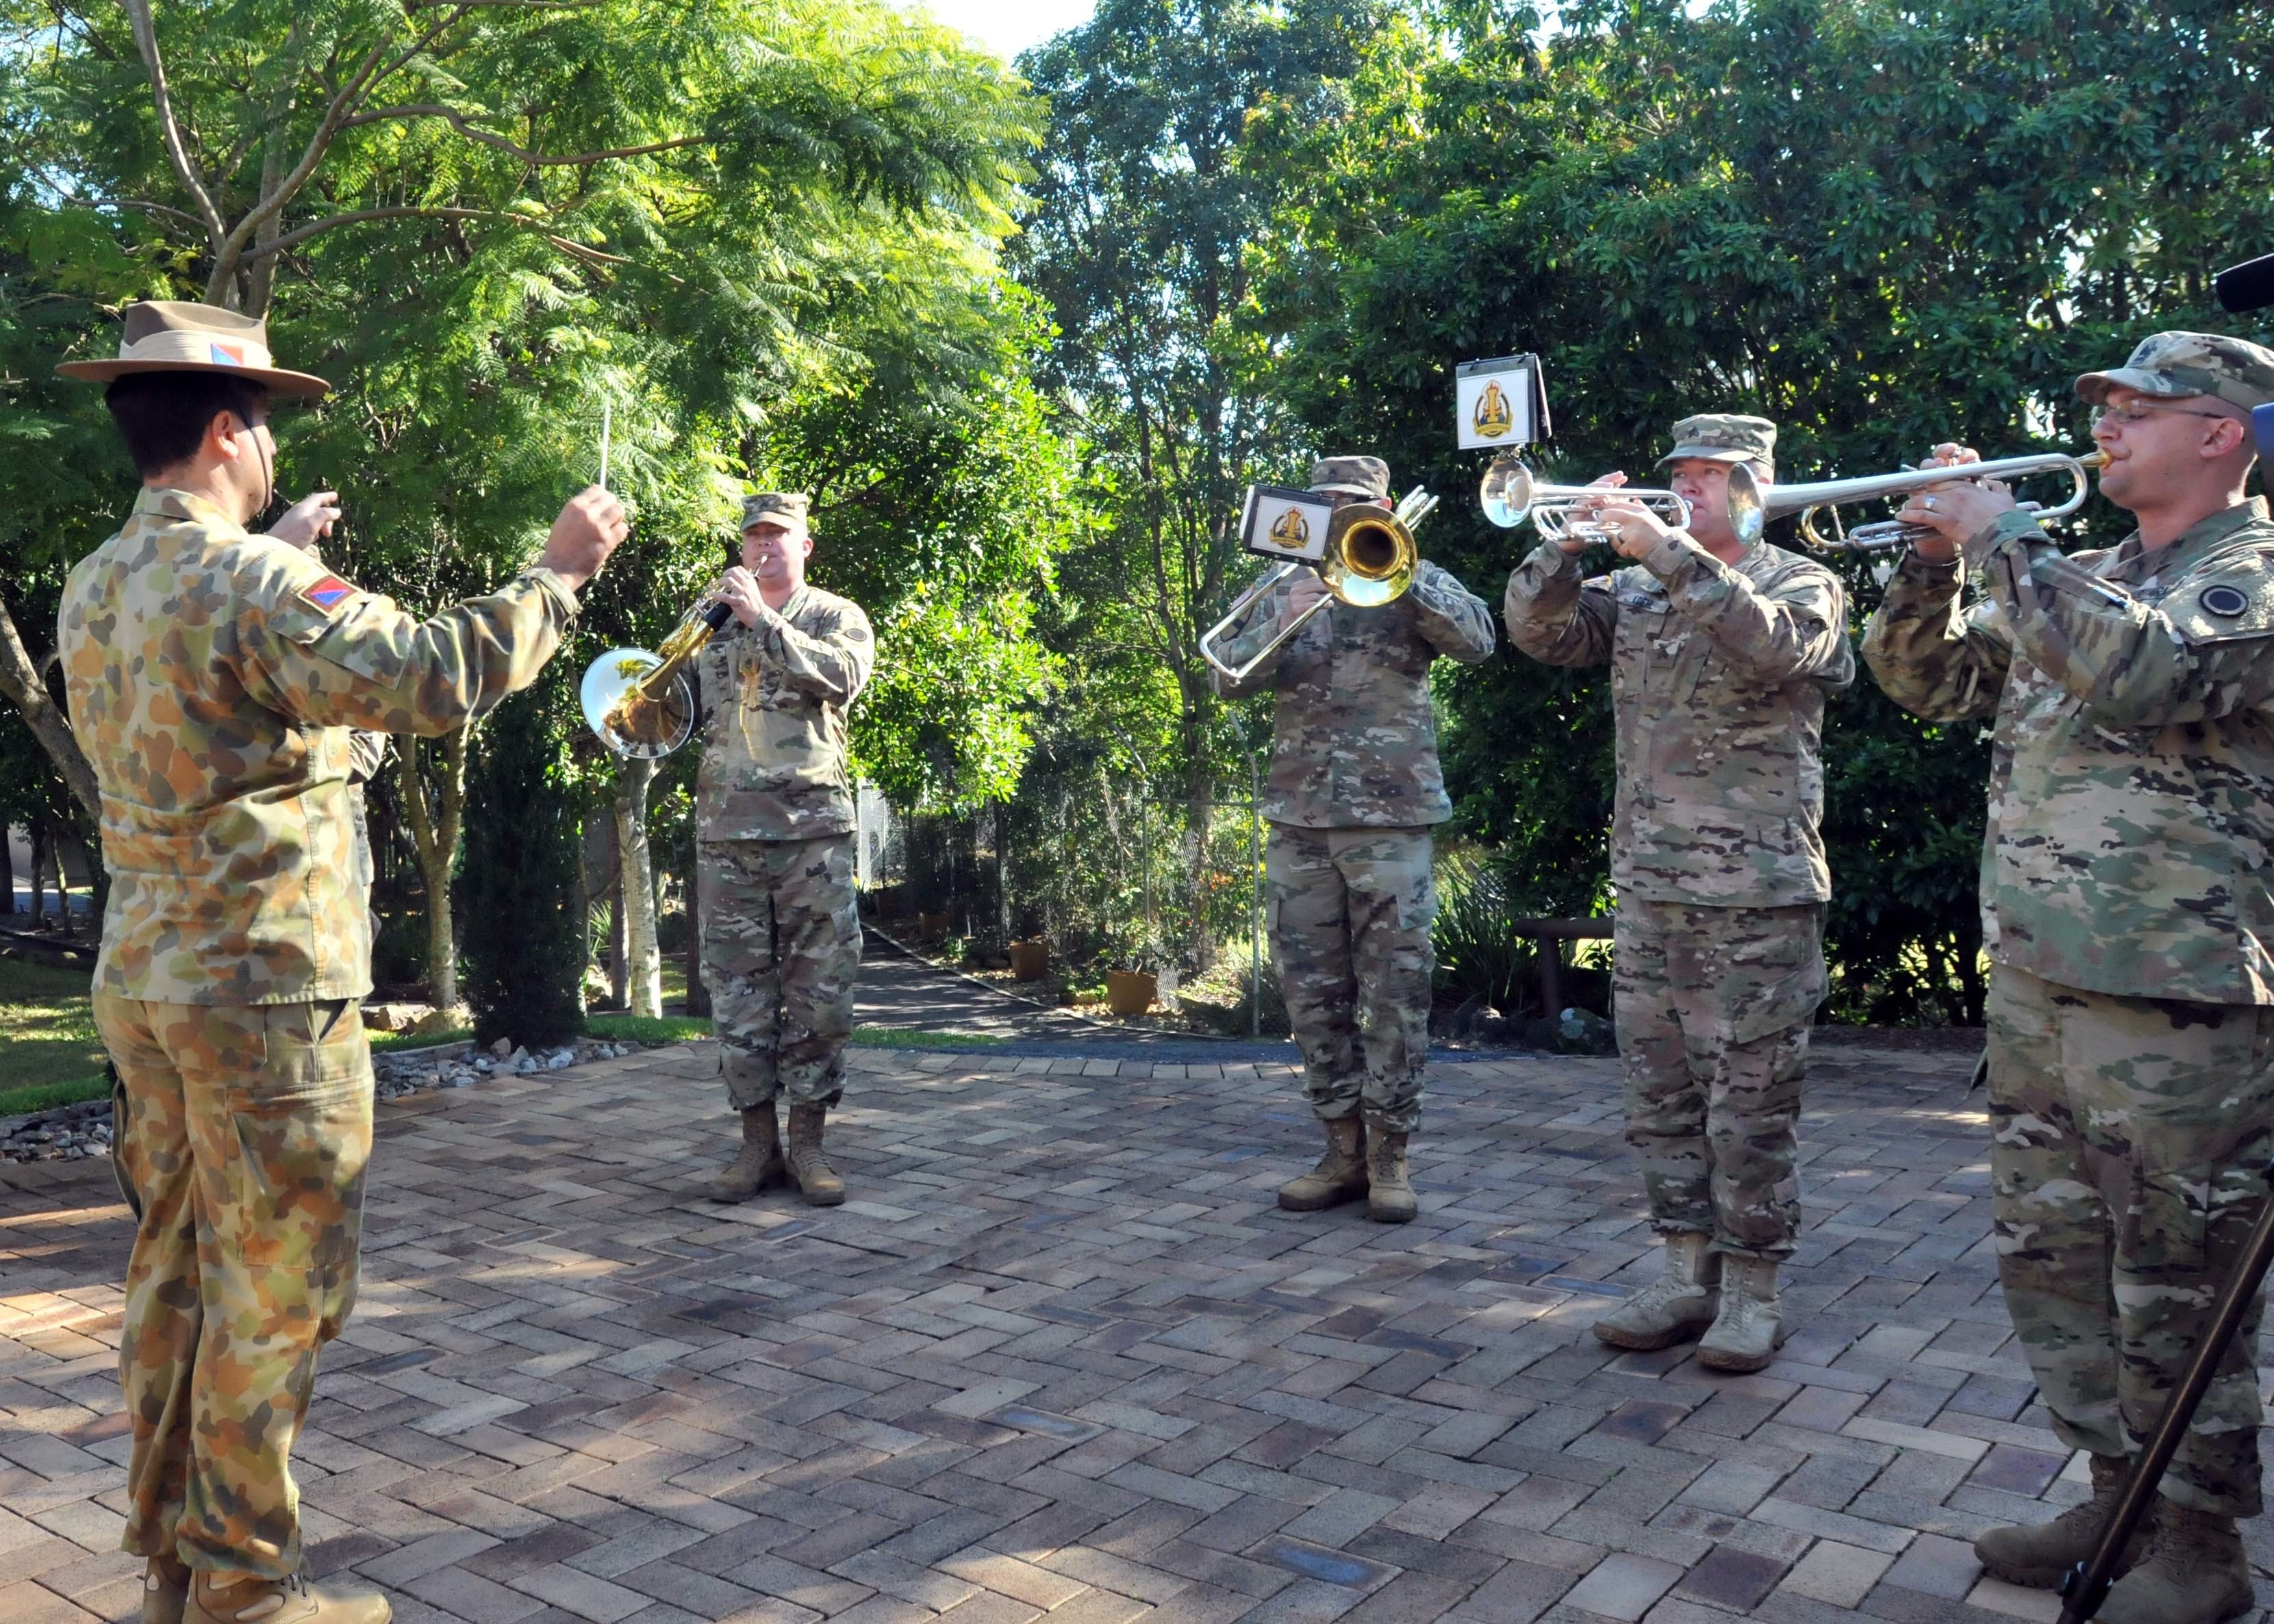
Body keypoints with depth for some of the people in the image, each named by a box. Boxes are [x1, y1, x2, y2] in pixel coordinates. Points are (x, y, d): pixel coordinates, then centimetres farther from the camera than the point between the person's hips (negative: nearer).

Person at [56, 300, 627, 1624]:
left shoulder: (96, 589, 10)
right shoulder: (250, 579, -17)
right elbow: (432, 676, -27)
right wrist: (560, 572, -16)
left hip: (147, 977, 9)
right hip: (264, 984, -9)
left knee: (178, 1264, 16)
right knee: (274, 1289, 1)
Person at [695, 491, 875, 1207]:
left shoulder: (836, 616, 8)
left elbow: (843, 675, -13)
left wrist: (763, 621, -15)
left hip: (813, 829, -3)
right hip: (727, 832, 3)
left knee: (819, 993, -1)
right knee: (739, 997, 3)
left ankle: (808, 1143, 8)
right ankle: (758, 1143, 12)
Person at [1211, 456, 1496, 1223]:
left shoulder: (1415, 584, 7)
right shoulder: (1284, 589, 14)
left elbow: (1477, 639, -11)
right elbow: (1230, 679, 2)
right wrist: (1282, 623, -15)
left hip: (1392, 815, -3)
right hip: (1299, 817, 3)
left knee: (1395, 988, -2)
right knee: (1312, 992, 6)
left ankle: (1389, 1154, 7)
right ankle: (1344, 1151, 16)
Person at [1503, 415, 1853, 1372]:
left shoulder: (1802, 584, 2)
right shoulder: (1635, 589, 16)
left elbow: (1771, 646, -21)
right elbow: (1539, 632, 4)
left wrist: (1669, 553, -25)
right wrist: (1569, 542, -10)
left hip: (1757, 889, -5)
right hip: (1647, 883, 5)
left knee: (1750, 1101, 0)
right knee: (1660, 1094, 10)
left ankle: (1752, 1290, 13)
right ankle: (1687, 1275, 22)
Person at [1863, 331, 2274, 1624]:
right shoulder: (2080, 584, 16)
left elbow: (2145, 673, -26)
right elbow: (1924, 678, 17)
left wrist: (2005, 537, -18)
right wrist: (1938, 554, 2)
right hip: (2034, 977, 8)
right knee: (2054, 1260, 15)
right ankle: (2120, 1495, 30)